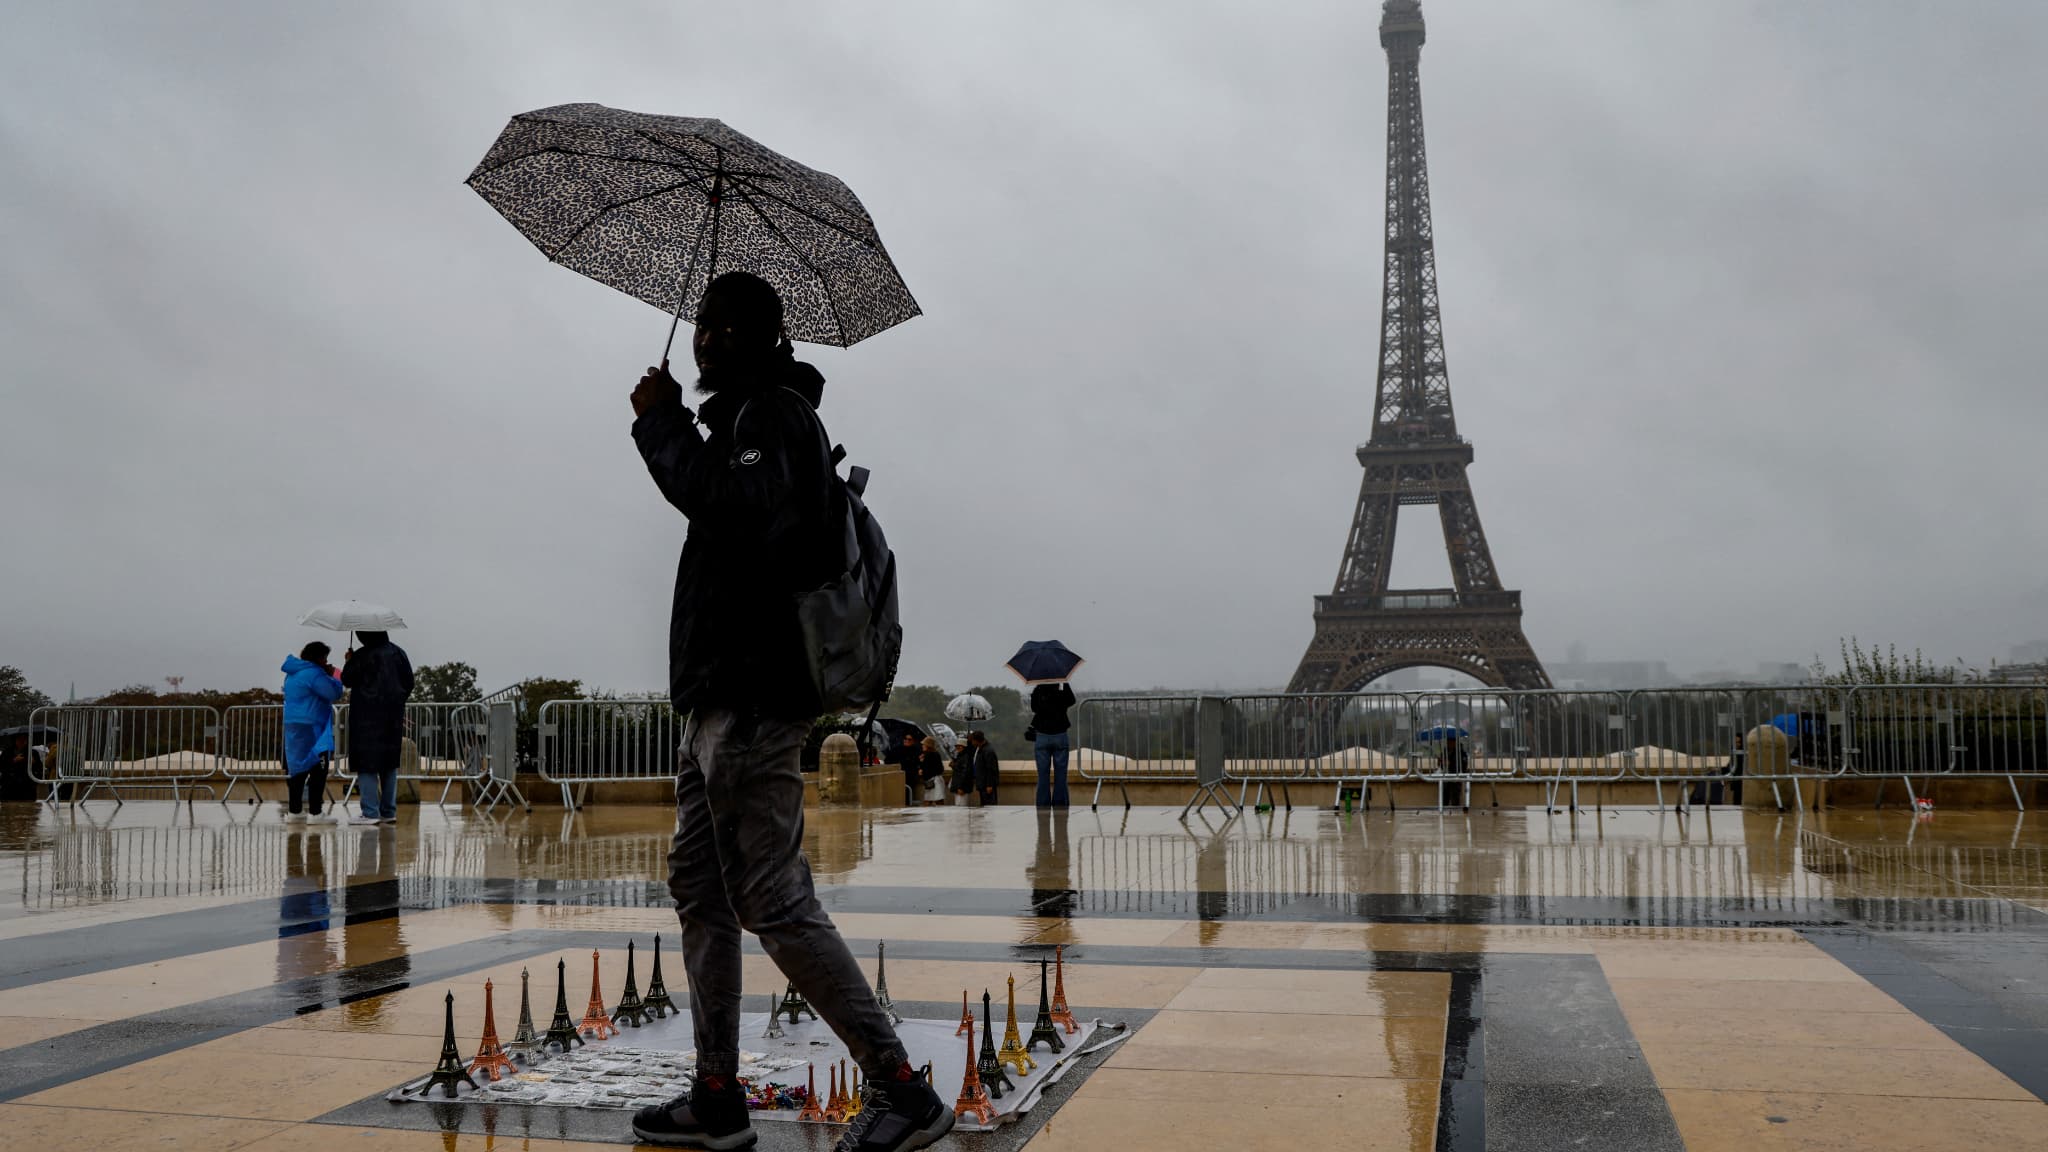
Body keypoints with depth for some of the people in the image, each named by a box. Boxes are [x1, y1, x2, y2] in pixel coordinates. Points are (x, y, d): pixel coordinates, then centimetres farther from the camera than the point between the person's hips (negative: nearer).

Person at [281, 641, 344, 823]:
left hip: (294, 726, 10)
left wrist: (327, 675, 16)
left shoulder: (293, 674, 17)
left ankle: (294, 811, 16)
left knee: (299, 768, 13)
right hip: (311, 728, -10)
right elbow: (334, 693, -17)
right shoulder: (313, 673, -14)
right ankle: (315, 812, -6)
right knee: (318, 770, -5)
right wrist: (332, 676, 0)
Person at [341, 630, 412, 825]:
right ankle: (389, 812, 12)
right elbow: (409, 682, 9)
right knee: (390, 764, 11)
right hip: (393, 718, 6)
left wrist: (348, 662, 13)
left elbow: (347, 679, -4)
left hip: (367, 717, -5)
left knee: (366, 764, -2)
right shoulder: (397, 653, 4)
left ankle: (370, 813, -6)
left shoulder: (362, 656, -13)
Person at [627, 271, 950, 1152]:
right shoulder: (744, 416, 23)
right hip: (719, 697, 11)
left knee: (775, 901, -10)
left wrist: (662, 424, -14)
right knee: (699, 890, 13)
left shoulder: (775, 411, -7)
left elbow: (737, 511, -25)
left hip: (751, 698, -11)